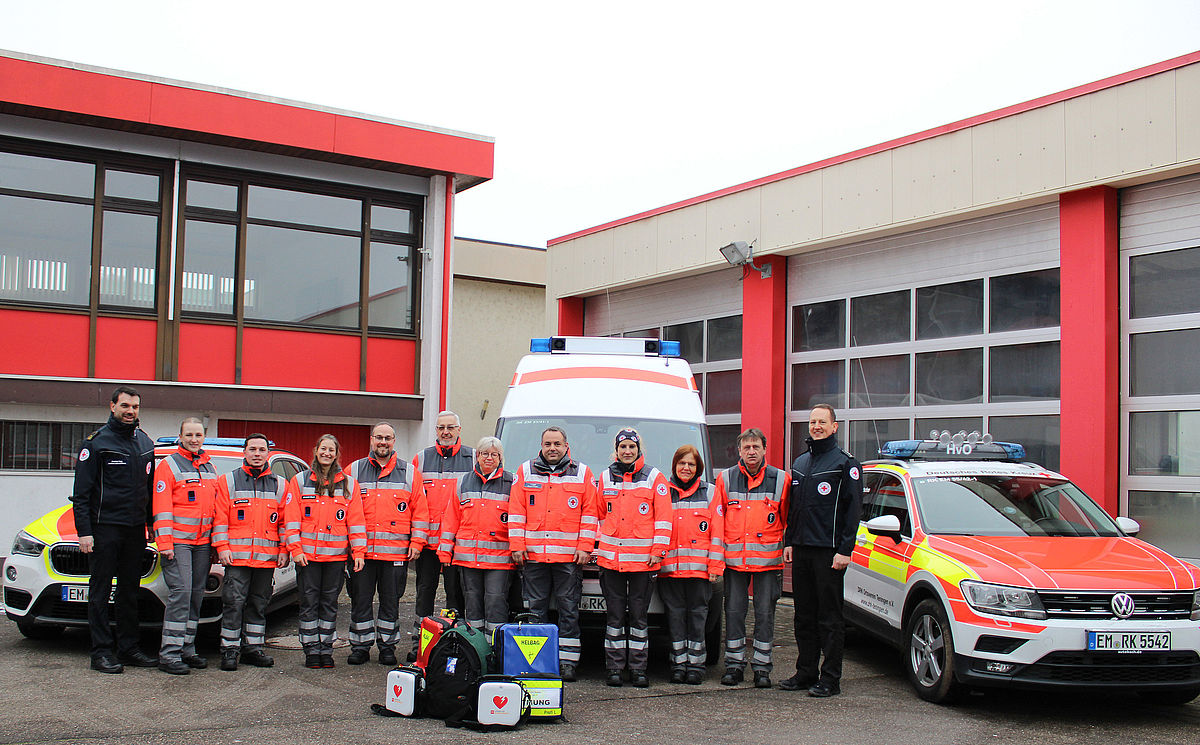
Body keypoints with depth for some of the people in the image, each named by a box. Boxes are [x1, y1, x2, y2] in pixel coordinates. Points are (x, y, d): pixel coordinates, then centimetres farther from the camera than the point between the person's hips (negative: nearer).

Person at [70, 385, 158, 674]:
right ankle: (101, 652, 3)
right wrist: (84, 531, -13)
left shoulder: (145, 442, 12)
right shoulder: (97, 442, -4)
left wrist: (152, 524, 14)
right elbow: (81, 492, -7)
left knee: (130, 590, 10)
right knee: (101, 590, -1)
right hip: (104, 527, -5)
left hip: (135, 529, 6)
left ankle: (128, 648, 16)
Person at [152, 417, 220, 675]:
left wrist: (217, 541, 15)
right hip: (177, 541, -6)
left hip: (203, 541, 6)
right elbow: (161, 508, -7)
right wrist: (164, 542, -15)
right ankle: (169, 654, -10)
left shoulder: (209, 467, 18)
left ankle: (187, 649, 15)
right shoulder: (168, 465, -1)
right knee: (180, 593, -12)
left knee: (196, 595, 8)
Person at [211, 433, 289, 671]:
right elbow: (220, 518, 2)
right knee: (234, 602, -5)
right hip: (236, 555, -2)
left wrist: (284, 551, 4)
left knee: (259, 604, 8)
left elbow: (286, 522, 11)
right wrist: (222, 547, -7)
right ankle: (229, 650, 3)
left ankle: (252, 648, 17)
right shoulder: (228, 481, 7)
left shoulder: (280, 485, 12)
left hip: (267, 557, 3)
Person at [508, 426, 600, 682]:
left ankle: (567, 661, 6)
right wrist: (517, 546, -1)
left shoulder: (582, 474, 7)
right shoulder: (525, 472, 10)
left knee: (569, 610, 1)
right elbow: (516, 512, 7)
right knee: (536, 609, 6)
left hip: (570, 555, -1)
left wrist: (584, 547, -4)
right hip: (533, 554, 1)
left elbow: (590, 514, 4)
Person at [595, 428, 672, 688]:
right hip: (610, 557, 2)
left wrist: (658, 550, -7)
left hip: (643, 558, -2)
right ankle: (614, 668, 11)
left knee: (639, 615, 3)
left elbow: (663, 517, -1)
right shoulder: (606, 478, 12)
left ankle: (638, 669, 10)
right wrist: (598, 546, 12)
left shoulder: (654, 477, 2)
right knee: (615, 614, 5)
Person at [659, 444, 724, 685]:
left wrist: (715, 566, -3)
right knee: (675, 615, 4)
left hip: (699, 566, -1)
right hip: (669, 566, 2)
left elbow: (717, 532, 4)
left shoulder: (710, 492, 8)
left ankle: (696, 665, 8)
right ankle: (679, 665, 11)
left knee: (697, 616, 1)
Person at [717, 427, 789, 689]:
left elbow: (788, 519, 9)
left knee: (765, 613, 4)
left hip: (768, 558, -1)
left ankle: (762, 667, 13)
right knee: (734, 611, 5)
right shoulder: (725, 479, 6)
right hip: (734, 557, 1)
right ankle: (734, 664, 16)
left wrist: (785, 546, 5)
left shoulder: (781, 480, 3)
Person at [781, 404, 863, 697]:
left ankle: (830, 679, 3)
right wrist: (789, 542, 14)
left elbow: (852, 509, -8)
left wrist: (845, 550, -14)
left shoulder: (846, 464, -4)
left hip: (829, 552, -6)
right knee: (804, 616, 11)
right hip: (801, 550, 7)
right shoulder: (799, 463, 17)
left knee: (829, 618, -2)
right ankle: (805, 673, 18)